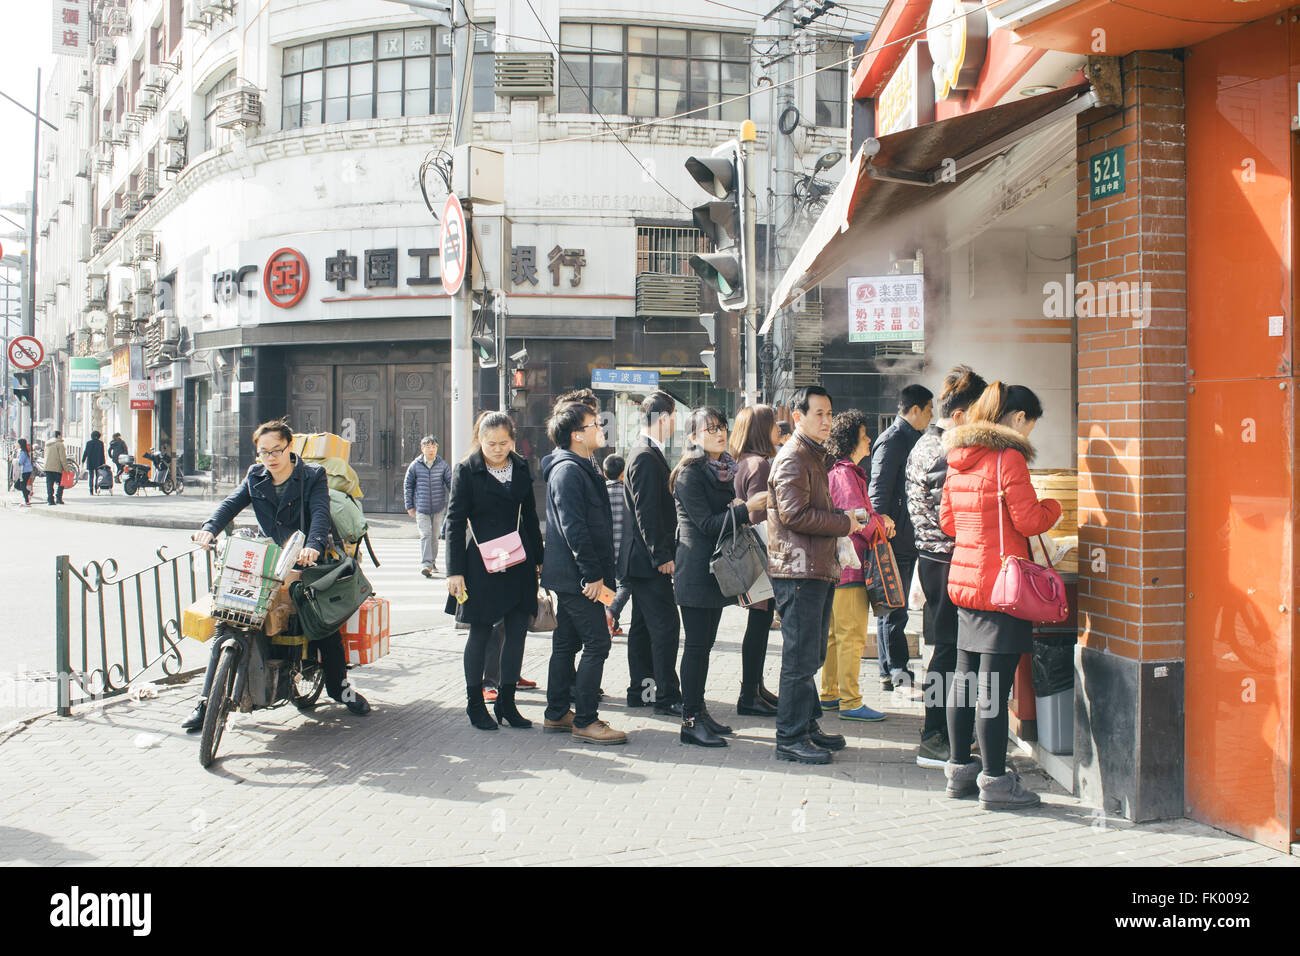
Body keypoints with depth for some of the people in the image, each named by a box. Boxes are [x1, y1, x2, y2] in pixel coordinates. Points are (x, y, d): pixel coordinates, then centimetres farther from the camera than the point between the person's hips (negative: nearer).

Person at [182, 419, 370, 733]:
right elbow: (231, 504, -6)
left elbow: (320, 513, -19)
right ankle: (207, 700, 2)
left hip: (303, 562, -2)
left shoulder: (312, 477, -4)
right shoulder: (255, 477, 8)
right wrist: (210, 528, -27)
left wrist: (314, 546, -40)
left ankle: (339, 686, 15)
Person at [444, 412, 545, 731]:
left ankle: (506, 701, 17)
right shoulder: (466, 471, -5)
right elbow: (455, 522, -6)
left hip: (519, 561, 5)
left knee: (518, 630, 5)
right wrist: (455, 570, -11)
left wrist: (538, 558, 14)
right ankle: (475, 703, 17)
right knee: (480, 633, 4)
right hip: (482, 564, -4)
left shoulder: (521, 468, 8)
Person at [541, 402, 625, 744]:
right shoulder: (568, 470, -16)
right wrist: (592, 574, -22)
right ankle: (585, 721, -4)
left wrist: (599, 573, 20)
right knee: (597, 643, -8)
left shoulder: (580, 468, 18)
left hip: (568, 575, 11)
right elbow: (574, 527, -22)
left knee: (566, 643, 14)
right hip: (575, 575, -11)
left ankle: (557, 714, 23)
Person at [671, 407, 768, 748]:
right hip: (695, 569, -8)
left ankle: (698, 710, 19)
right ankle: (691, 722, -2)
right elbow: (707, 524, -17)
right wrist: (746, 508, -26)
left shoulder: (726, 469, 14)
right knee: (697, 644, -6)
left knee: (704, 643, 12)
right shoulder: (690, 474, -11)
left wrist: (741, 508, -1)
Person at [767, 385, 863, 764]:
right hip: (798, 570, -10)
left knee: (810, 656, 16)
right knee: (800, 658, -7)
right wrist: (844, 523, -12)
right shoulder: (792, 458, -12)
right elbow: (795, 514, -21)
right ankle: (791, 739, -1)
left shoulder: (814, 456, 22)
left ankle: (808, 726, 25)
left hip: (817, 569, 10)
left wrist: (840, 525, 13)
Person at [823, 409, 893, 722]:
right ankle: (850, 702, -2)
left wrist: (878, 520, 8)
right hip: (850, 566, -11)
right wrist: (883, 524, -2)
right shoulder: (845, 474, -15)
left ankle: (830, 694, 25)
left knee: (837, 633, 17)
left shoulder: (840, 471, 17)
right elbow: (860, 518, -20)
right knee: (852, 635, -6)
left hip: (838, 566, 11)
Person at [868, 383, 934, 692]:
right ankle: (897, 673, 1)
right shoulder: (891, 440, -12)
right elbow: (879, 491, -18)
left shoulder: (912, 439, 18)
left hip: (909, 538, 10)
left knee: (896, 609, 12)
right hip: (895, 539, -10)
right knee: (893, 610, -4)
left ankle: (891, 672, 18)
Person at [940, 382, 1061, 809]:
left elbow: (947, 520, 17)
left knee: (965, 677, 14)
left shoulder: (958, 458, 12)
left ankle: (960, 768, 23)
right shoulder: (1008, 457, -12)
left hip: (963, 578, 8)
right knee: (994, 685, -3)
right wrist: (1053, 508, 7)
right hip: (999, 583, -8)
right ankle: (995, 782, 3)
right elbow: (1029, 520, -12)